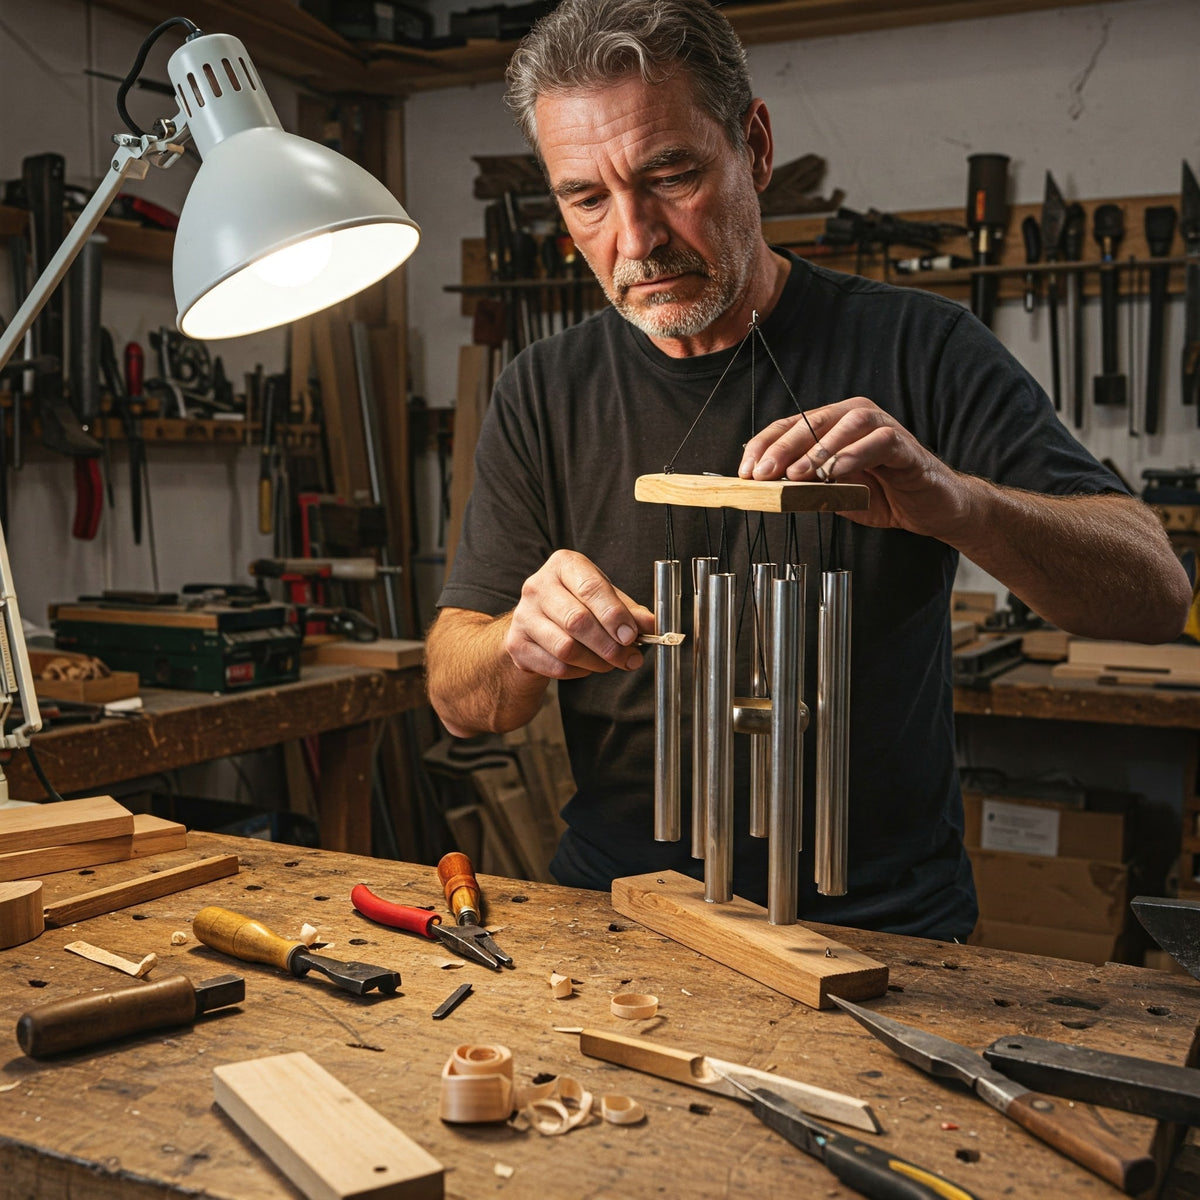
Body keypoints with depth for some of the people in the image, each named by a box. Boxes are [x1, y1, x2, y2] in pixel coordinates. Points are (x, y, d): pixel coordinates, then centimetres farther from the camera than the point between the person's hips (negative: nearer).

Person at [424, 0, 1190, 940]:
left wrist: (952, 500, -28)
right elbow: (459, 701, 3)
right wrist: (523, 644, -21)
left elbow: (1157, 596, -9)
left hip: (886, 925, -1)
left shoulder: (919, 351, -2)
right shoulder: (542, 396, 4)